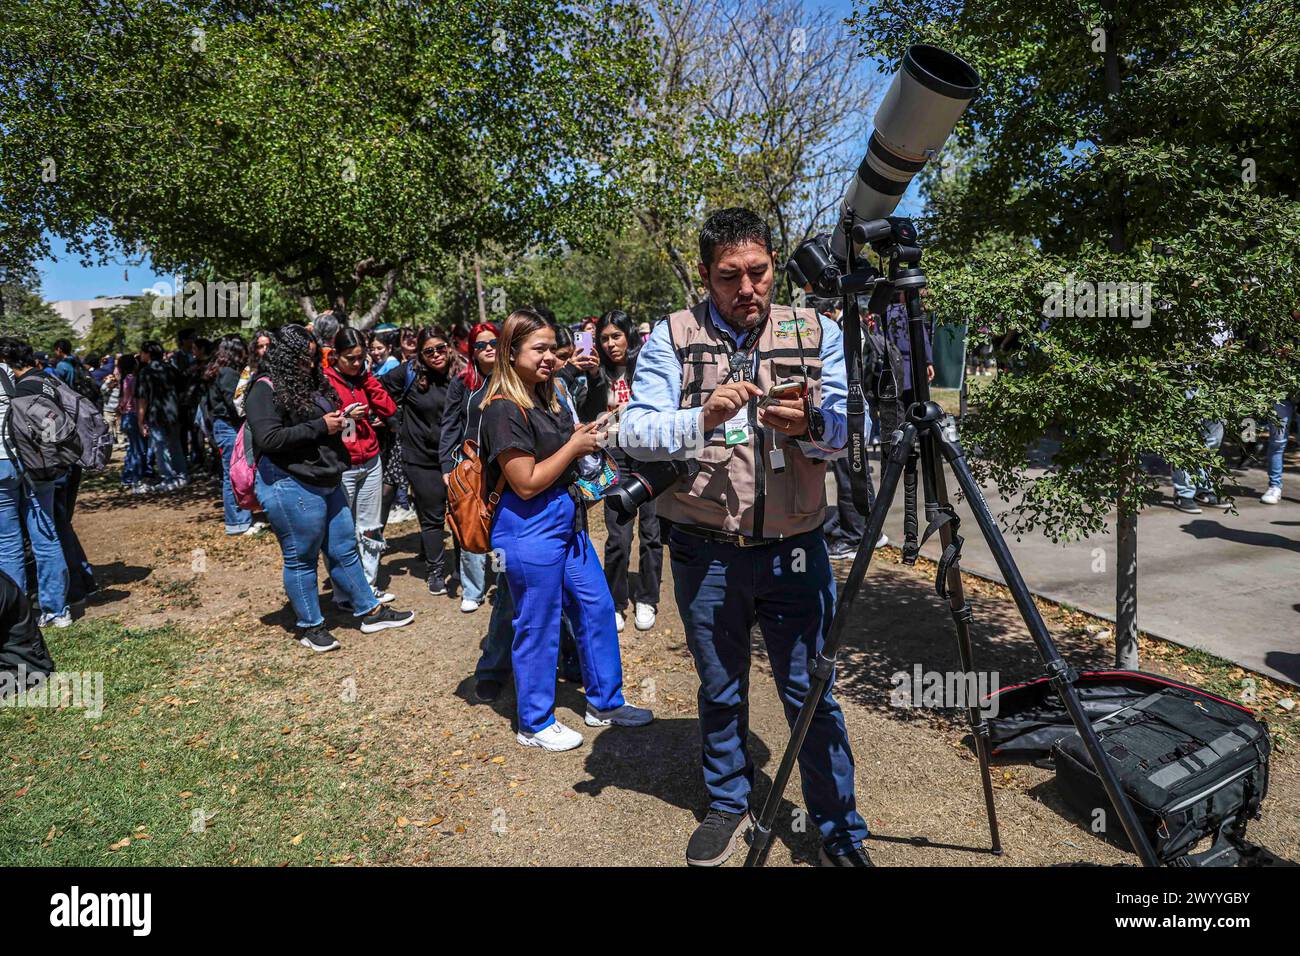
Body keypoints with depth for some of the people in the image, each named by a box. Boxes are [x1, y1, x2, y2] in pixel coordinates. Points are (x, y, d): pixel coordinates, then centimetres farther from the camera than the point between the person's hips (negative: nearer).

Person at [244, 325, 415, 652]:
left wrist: (337, 422, 5)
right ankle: (310, 626, 20)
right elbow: (269, 439, -22)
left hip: (327, 483, 9)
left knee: (345, 550, 15)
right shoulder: (266, 390, -12)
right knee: (301, 559, 5)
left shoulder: (311, 383, 14)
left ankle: (370, 611, 25)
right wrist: (319, 427, -19)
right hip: (291, 487, -9)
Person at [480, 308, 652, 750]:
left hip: (565, 522, 10)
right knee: (538, 627, 4)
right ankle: (535, 724, 24)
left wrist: (586, 435, 6)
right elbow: (526, 483, -21)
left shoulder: (544, 398, 10)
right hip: (529, 529, -9)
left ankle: (605, 702, 32)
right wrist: (574, 446, -14)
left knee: (597, 607, 15)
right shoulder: (504, 409, -18)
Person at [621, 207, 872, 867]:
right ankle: (728, 805, 42)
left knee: (813, 694, 8)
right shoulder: (671, 337, -2)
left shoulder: (817, 333, 2)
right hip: (705, 553, 0)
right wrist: (703, 418, -29)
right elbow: (635, 433, -11)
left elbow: (849, 428, -6)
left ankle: (842, 834, 28)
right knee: (719, 691, 18)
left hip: (794, 548, 0)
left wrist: (808, 425, -28)